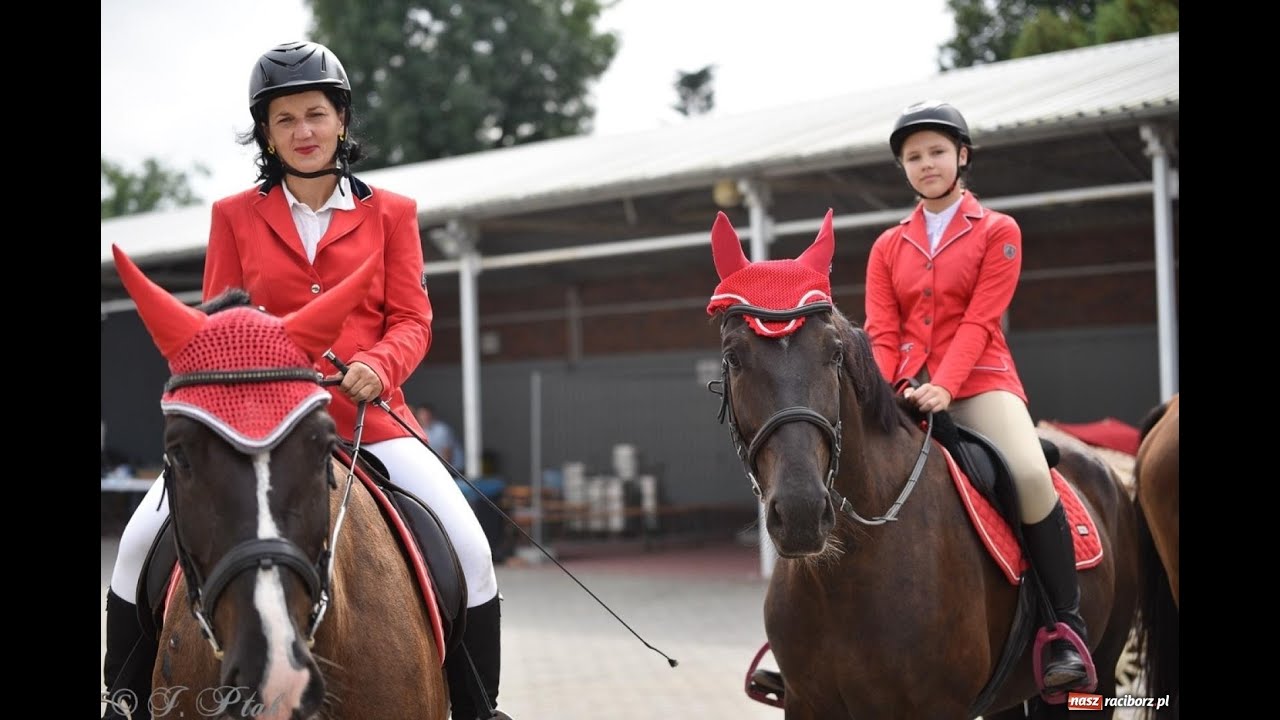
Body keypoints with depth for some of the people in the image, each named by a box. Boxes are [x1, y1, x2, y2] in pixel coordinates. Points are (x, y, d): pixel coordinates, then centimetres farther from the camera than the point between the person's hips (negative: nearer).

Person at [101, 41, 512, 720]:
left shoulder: (391, 212, 10)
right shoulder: (234, 215, 11)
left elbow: (412, 319, 5)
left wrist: (378, 366, -17)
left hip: (366, 414, 0)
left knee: (469, 548, -17)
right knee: (140, 543, -14)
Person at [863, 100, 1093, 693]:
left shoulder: (998, 232, 5)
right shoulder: (888, 246, 15)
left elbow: (978, 321, -7)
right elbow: (882, 331, 5)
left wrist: (944, 386, -22)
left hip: (977, 380, -4)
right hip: (907, 388, 4)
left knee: (1031, 475, -29)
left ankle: (1067, 628, -17)